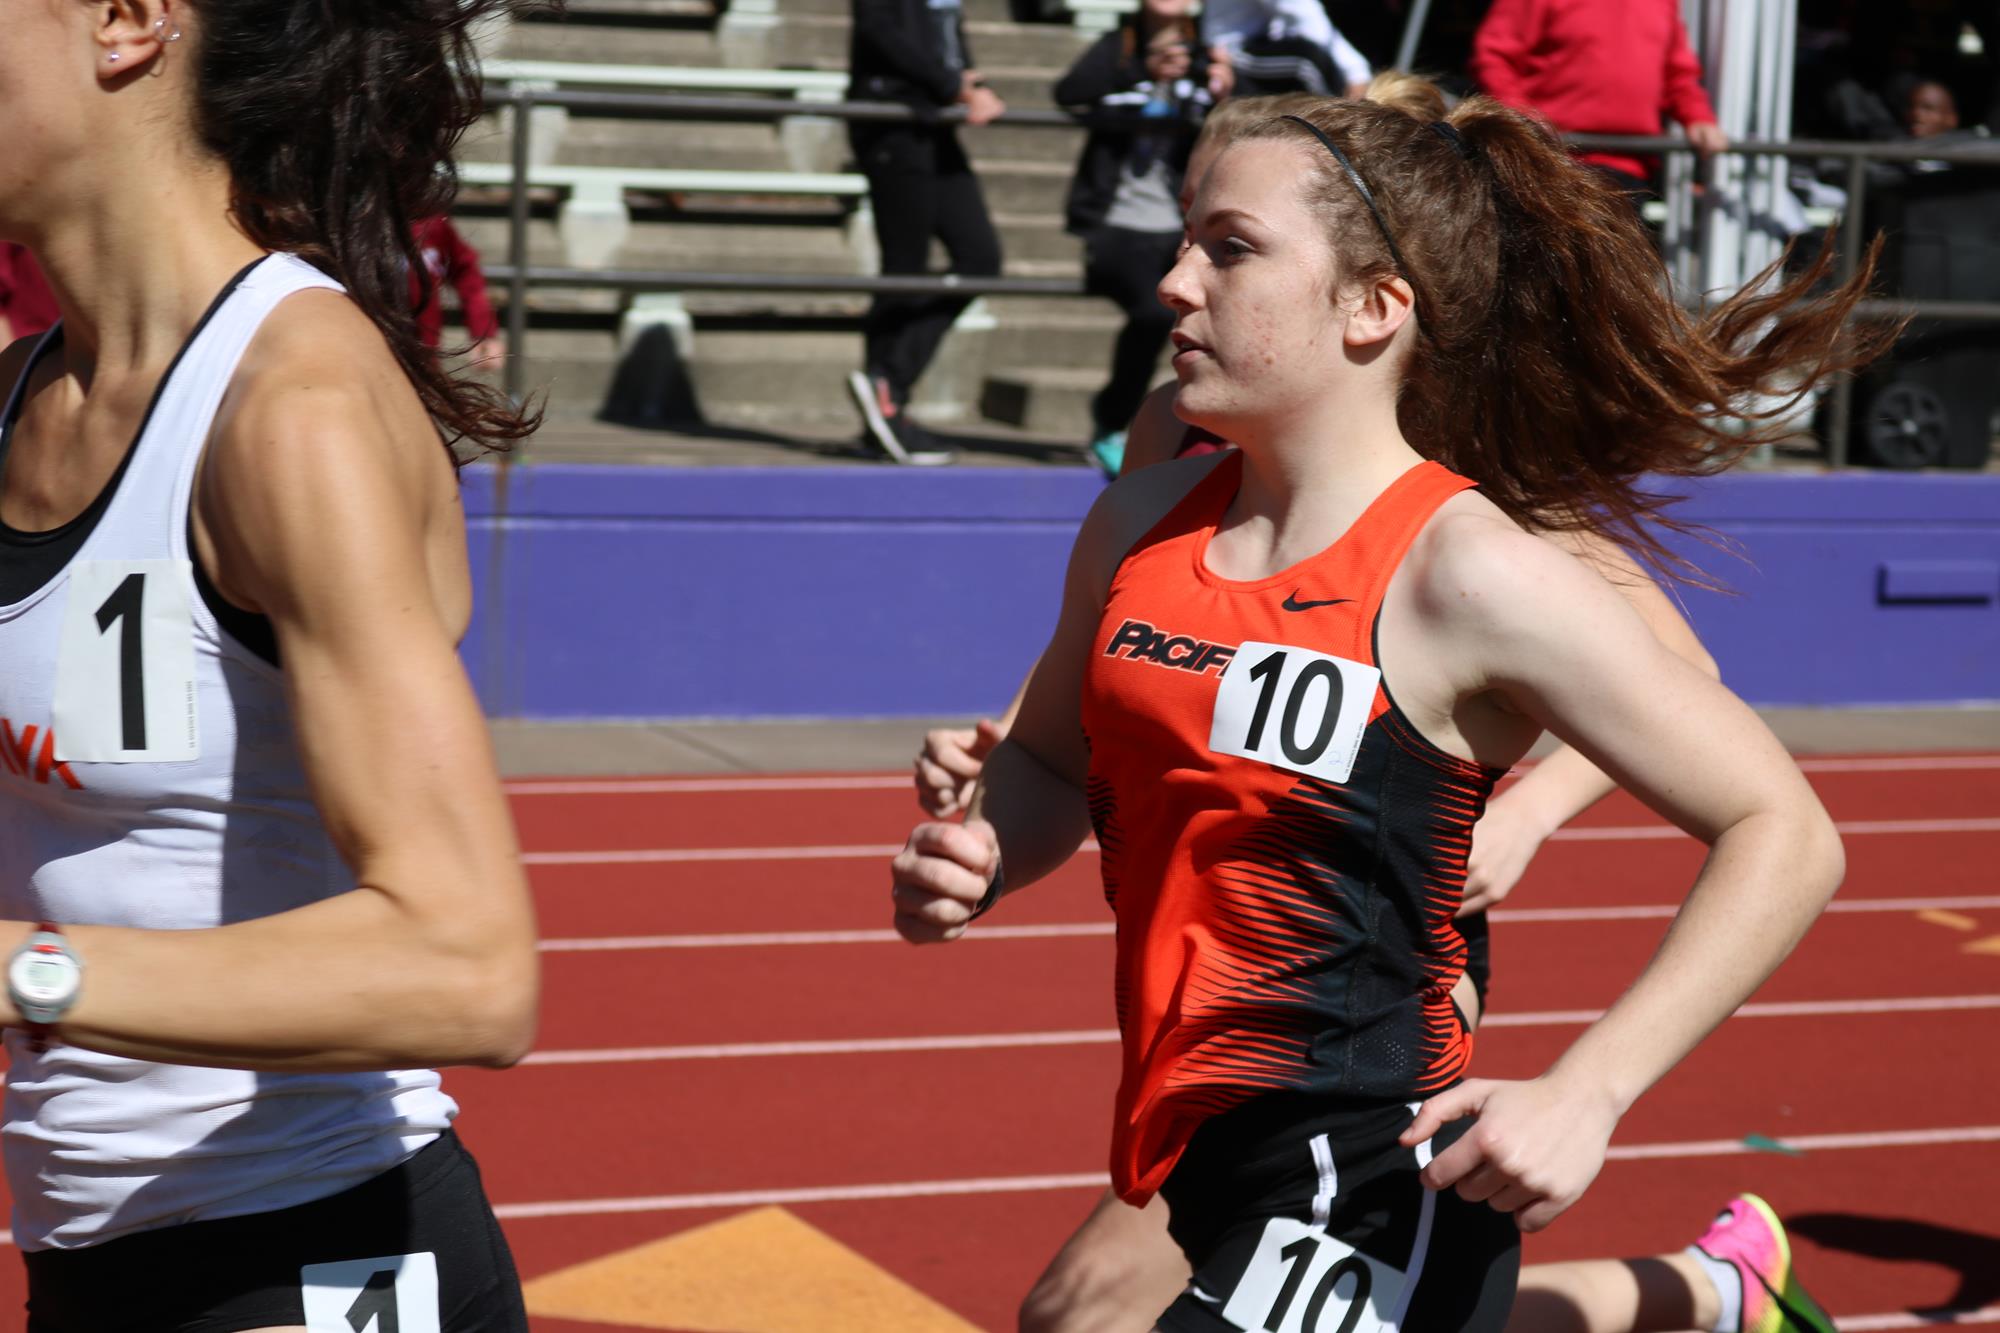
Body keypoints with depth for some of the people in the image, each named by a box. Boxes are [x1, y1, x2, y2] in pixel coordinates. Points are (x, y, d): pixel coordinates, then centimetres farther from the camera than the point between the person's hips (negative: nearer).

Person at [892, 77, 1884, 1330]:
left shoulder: (1467, 572, -15)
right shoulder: (1144, 523, 3)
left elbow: (1788, 833, -13)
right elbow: (1050, 763, 20)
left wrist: (1582, 1094, -21)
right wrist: (972, 866, -2)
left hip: (1360, 1185, -7)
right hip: (1186, 1156, 7)